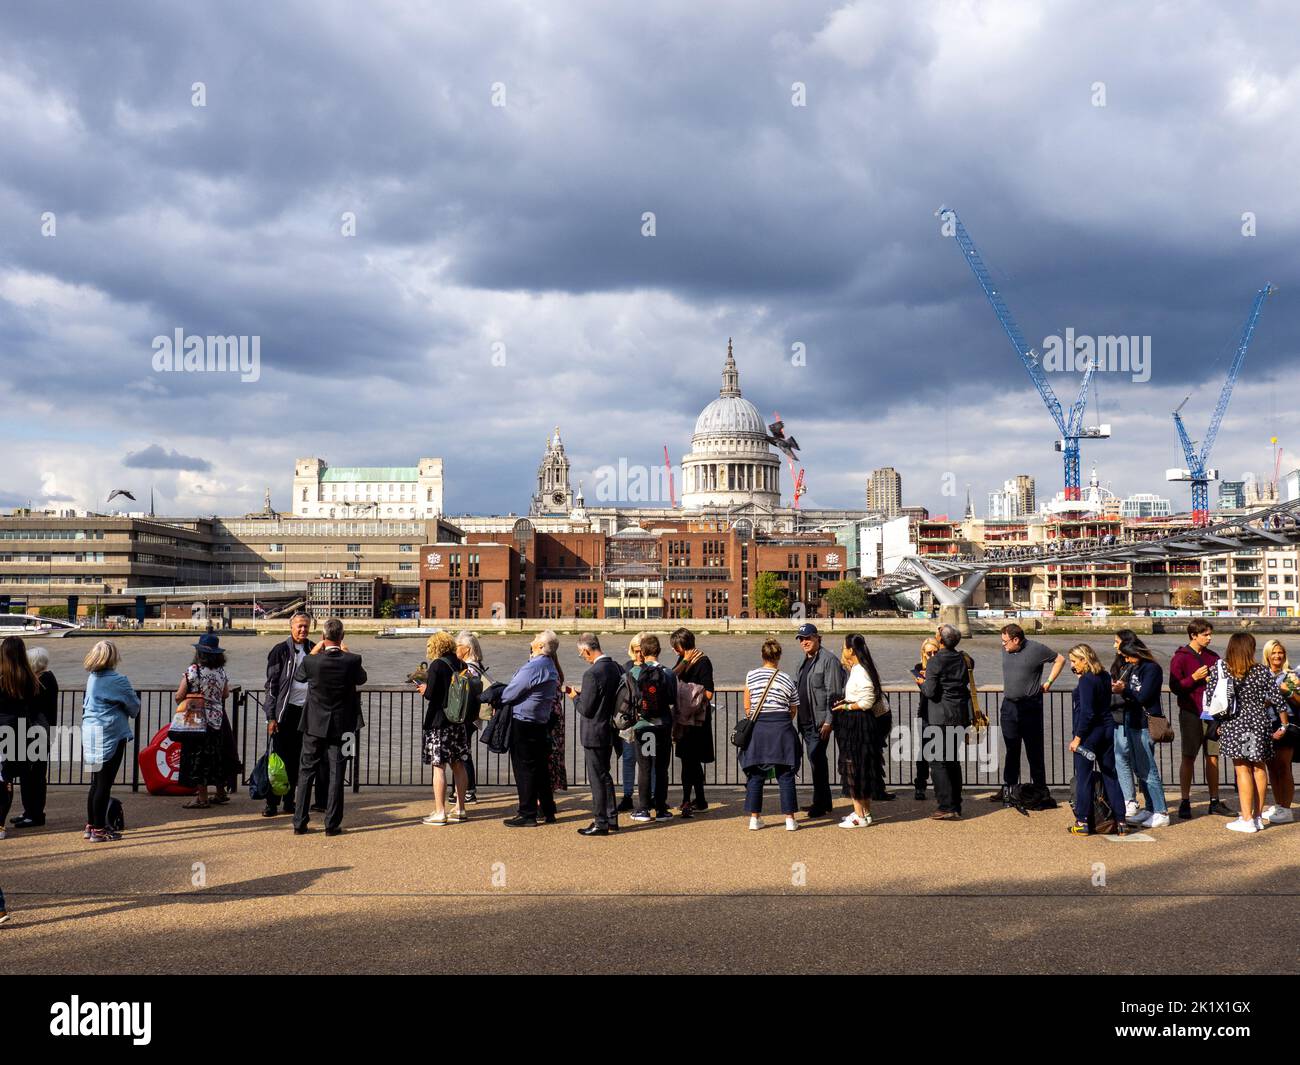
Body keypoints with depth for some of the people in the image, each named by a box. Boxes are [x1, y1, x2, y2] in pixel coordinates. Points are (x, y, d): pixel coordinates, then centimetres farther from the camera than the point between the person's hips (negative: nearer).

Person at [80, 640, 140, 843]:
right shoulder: (117, 680, -13)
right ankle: (99, 830, 3)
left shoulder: (92, 678, 8)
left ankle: (91, 826, 23)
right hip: (111, 735, -7)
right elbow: (134, 707, -5)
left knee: (96, 782, 16)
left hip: (90, 733, 7)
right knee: (104, 783, -2)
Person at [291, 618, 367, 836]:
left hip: (315, 726, 1)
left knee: (307, 772, 11)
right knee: (336, 774, 5)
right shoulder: (352, 661, -13)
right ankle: (332, 824, 6)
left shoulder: (311, 661, -13)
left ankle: (299, 822, 13)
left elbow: (297, 675, 10)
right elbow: (362, 678, 9)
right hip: (342, 726, -1)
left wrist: (313, 651, 13)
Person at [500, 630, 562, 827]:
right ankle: (548, 812, 20)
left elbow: (510, 693, -14)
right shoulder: (551, 668, 12)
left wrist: (498, 702, 7)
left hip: (523, 724, -9)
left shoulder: (533, 667, -18)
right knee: (541, 768, 14)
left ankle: (527, 814, 2)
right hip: (541, 722, 9)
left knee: (524, 769, -2)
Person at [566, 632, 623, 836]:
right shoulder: (616, 668, 3)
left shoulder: (592, 674, -23)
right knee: (605, 775, 20)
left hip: (594, 734, -9)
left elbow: (586, 709, -21)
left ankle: (600, 823, 7)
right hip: (610, 730, 9)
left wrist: (575, 697, -3)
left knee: (597, 778, 0)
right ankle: (611, 818, 27)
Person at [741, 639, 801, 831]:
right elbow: (794, 711, 9)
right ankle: (789, 819, 6)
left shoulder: (751, 676, 1)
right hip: (782, 728, 0)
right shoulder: (788, 680, 2)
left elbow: (747, 707, 2)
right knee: (785, 776, 5)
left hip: (757, 728, 0)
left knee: (756, 775, 8)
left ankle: (754, 818, 10)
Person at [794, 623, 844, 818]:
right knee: (816, 760, 13)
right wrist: (799, 719, 15)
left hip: (820, 721, -9)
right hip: (806, 720, 9)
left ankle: (820, 805, -4)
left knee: (817, 758, -10)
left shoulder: (828, 659, -9)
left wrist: (828, 721, -19)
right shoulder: (804, 662, 18)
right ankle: (824, 802, 23)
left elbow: (834, 693, -14)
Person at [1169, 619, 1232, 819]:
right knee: (1188, 757, -1)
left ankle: (1214, 801, 16)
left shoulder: (1213, 658, 12)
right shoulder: (1180, 658, -4)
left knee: (1213, 757, 7)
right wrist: (1194, 678, -19)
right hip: (1191, 714, -5)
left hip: (1212, 714, 5)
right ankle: (1184, 802, 5)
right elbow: (1175, 687, -7)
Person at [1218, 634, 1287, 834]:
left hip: (1234, 724, -2)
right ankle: (1258, 817, 19)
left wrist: (1218, 723, 9)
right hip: (1259, 722, 2)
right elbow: (1279, 699, 0)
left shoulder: (1220, 669, -5)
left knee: (1242, 770, 0)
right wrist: (1284, 726, 11)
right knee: (1259, 768, 12)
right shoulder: (1262, 671, -2)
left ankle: (1247, 819, -2)